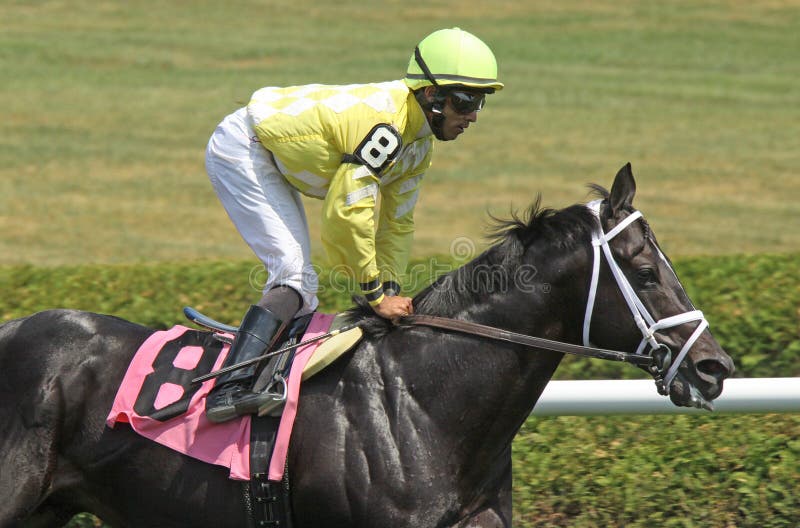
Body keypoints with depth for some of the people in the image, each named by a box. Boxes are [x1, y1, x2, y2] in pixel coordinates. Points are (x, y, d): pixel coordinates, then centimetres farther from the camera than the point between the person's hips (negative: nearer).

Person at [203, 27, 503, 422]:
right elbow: (347, 214, -32)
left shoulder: (419, 145, 2)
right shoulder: (382, 124, -29)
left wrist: (390, 291, -3)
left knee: (299, 285, 11)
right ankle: (230, 388, -31)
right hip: (240, 149, -10)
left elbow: (396, 225, 10)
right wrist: (376, 294, -23)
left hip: (271, 163, 10)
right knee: (294, 275, -21)